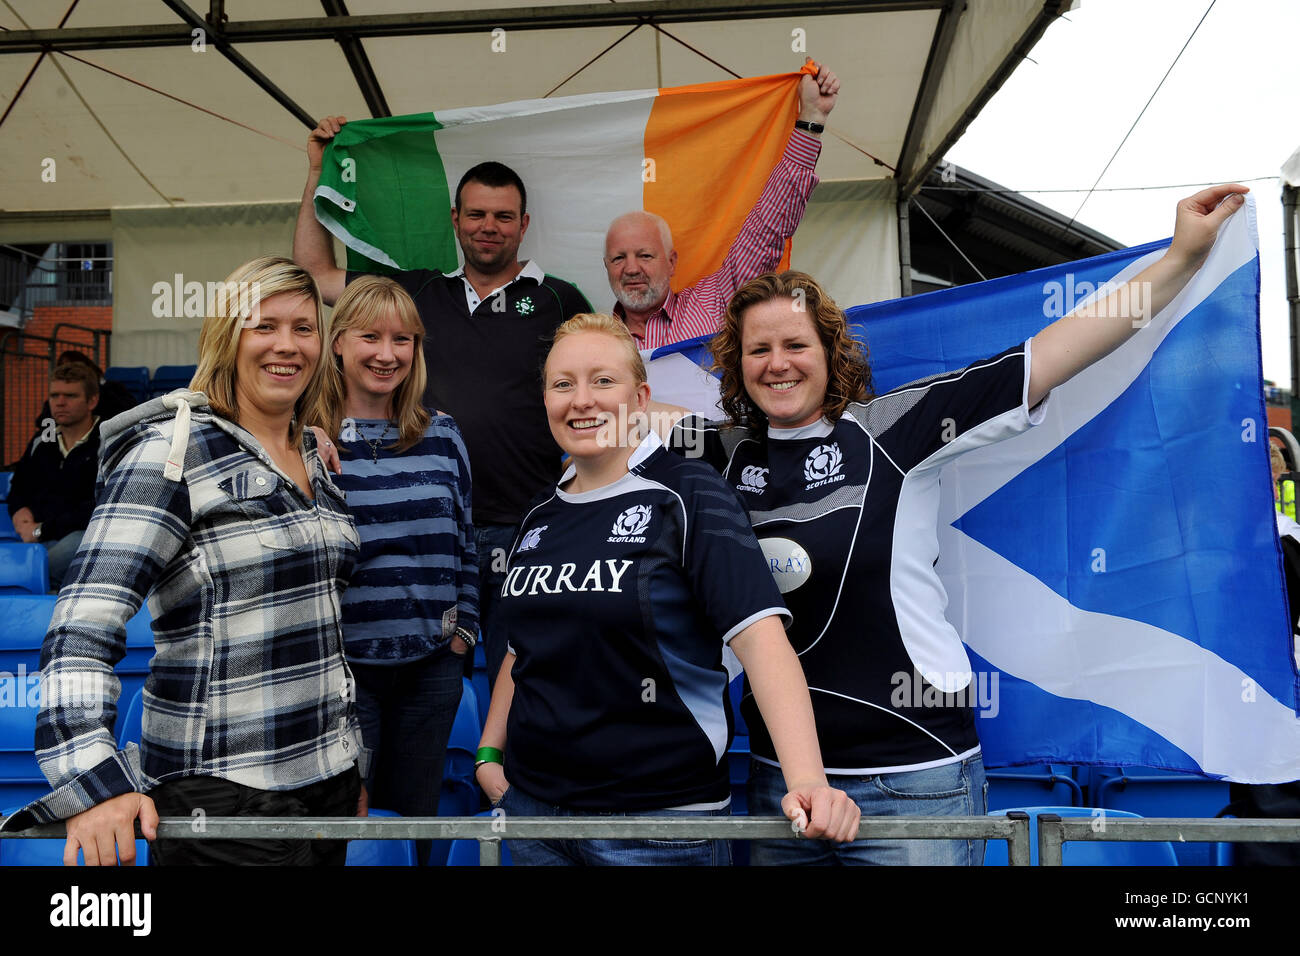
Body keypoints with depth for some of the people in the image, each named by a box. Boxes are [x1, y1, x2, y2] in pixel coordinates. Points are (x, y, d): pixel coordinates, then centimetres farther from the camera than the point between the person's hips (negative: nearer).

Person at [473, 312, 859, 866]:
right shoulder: (541, 516, 8)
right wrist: (489, 752, 11)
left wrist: (806, 779, -31)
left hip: (660, 813, -5)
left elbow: (760, 636, -20)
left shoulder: (687, 497, -10)